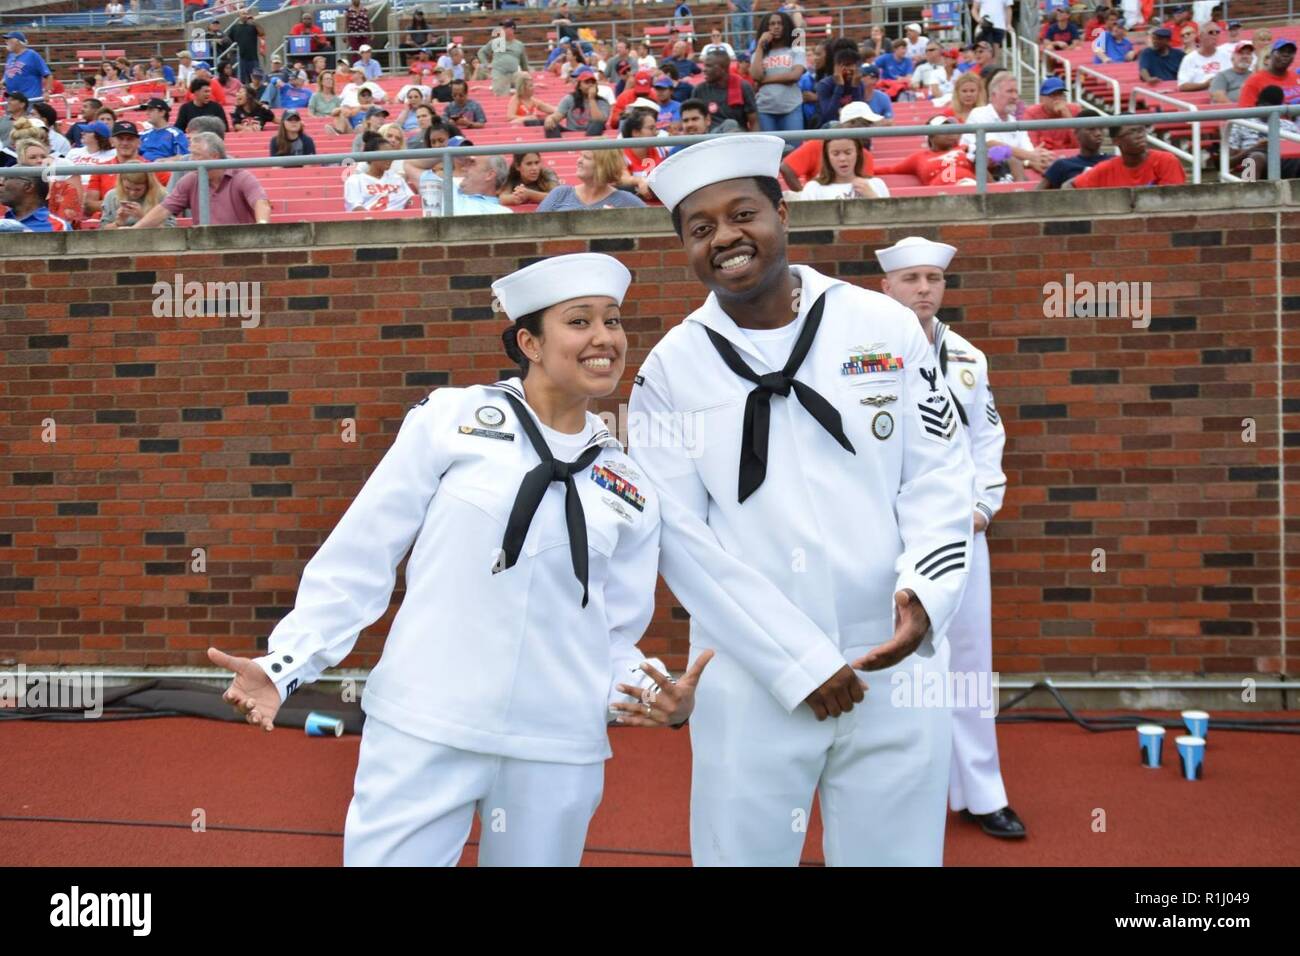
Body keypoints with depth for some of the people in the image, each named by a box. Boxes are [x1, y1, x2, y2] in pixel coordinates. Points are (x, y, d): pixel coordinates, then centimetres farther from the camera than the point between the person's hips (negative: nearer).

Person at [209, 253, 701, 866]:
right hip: (422, 733, -2)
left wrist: (654, 692, -8)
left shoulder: (631, 492, 7)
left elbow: (614, 633, 10)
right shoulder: (452, 419, -2)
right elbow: (359, 556, 0)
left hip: (557, 756, 3)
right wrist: (285, 662, -7)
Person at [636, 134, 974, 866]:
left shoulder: (887, 326, 1)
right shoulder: (671, 368, -2)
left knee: (897, 850, 12)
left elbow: (938, 475, 3)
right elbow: (679, 534, -5)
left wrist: (925, 595, -16)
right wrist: (797, 662, -11)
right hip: (750, 682, -1)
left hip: (897, 666, 1)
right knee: (744, 850, 10)